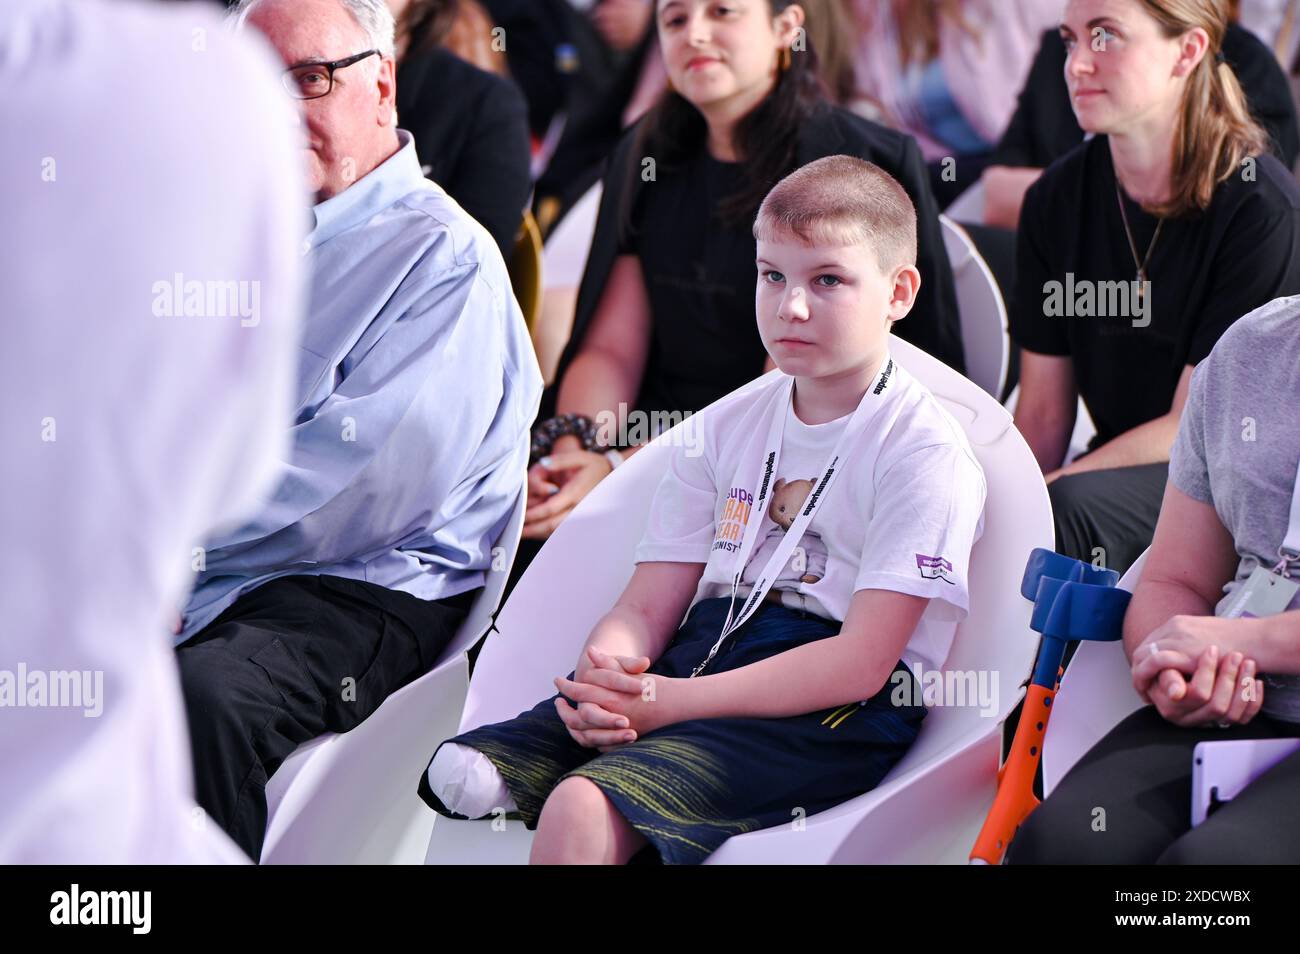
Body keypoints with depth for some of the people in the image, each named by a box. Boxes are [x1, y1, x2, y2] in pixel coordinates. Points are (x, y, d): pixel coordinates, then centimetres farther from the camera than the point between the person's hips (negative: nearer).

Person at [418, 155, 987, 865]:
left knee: (584, 806, -30)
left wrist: (675, 702, -20)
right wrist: (600, 683, -13)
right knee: (458, 772, -21)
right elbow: (645, 607, 13)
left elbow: (862, 662, -13)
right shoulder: (727, 427, 17)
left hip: (833, 718, -6)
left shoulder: (925, 452, -4)